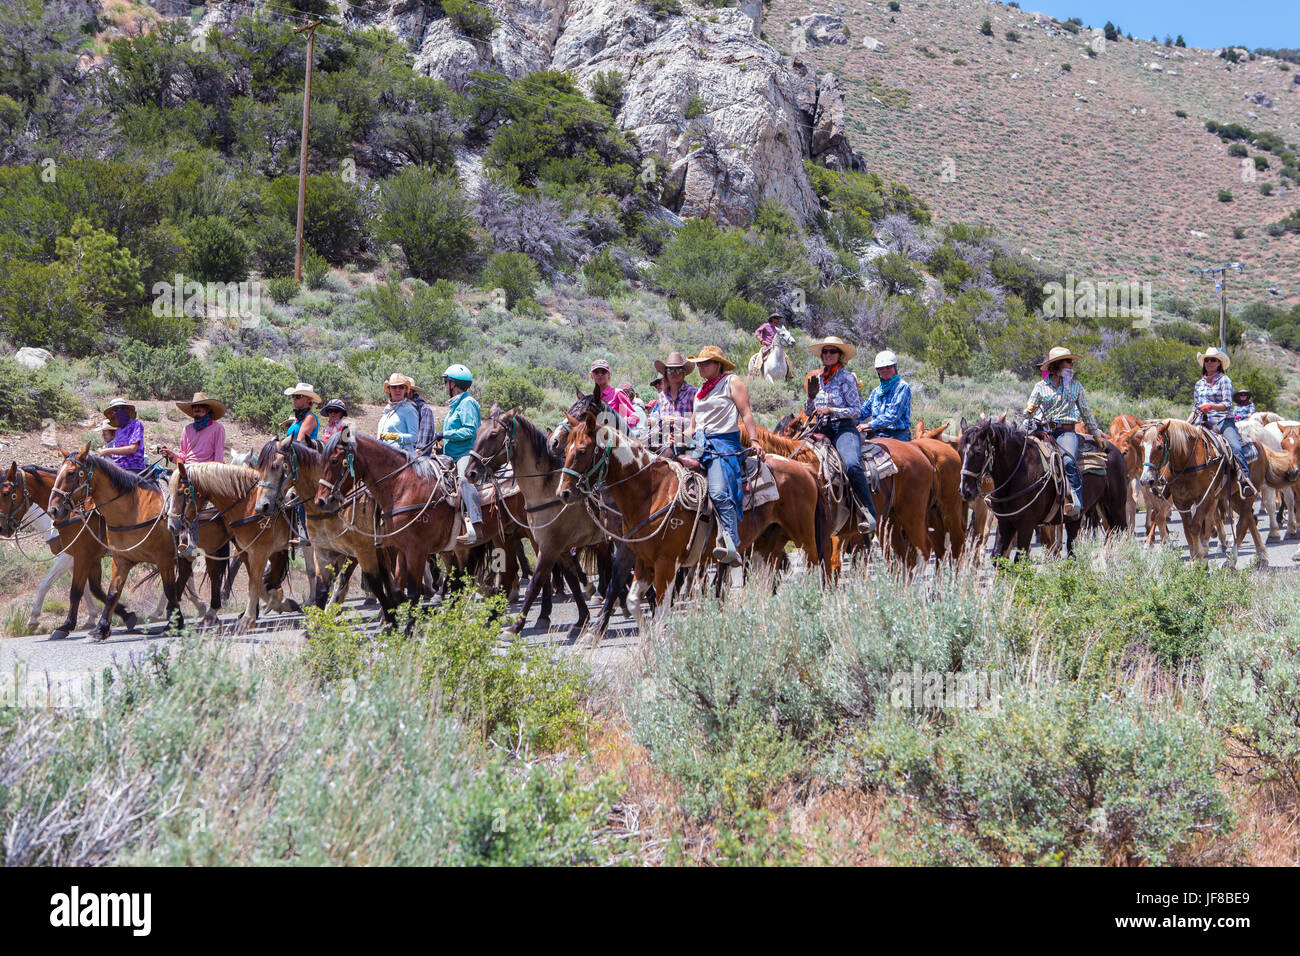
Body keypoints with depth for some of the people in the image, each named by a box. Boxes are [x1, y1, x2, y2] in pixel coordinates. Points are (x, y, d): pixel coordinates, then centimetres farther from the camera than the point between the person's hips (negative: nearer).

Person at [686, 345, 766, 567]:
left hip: (724, 443, -8)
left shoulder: (732, 382, 4)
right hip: (700, 444, 8)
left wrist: (754, 442, -13)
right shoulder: (700, 391, 25)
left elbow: (746, 413, -3)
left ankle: (731, 548, -36)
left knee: (720, 493, -26)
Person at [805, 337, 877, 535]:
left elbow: (856, 411, -4)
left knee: (852, 465, -33)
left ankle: (869, 514, -35)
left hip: (844, 428, -7)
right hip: (822, 430, 7)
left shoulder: (847, 378, 1)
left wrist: (830, 410, -13)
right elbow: (808, 412, 19)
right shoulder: (818, 379, 18)